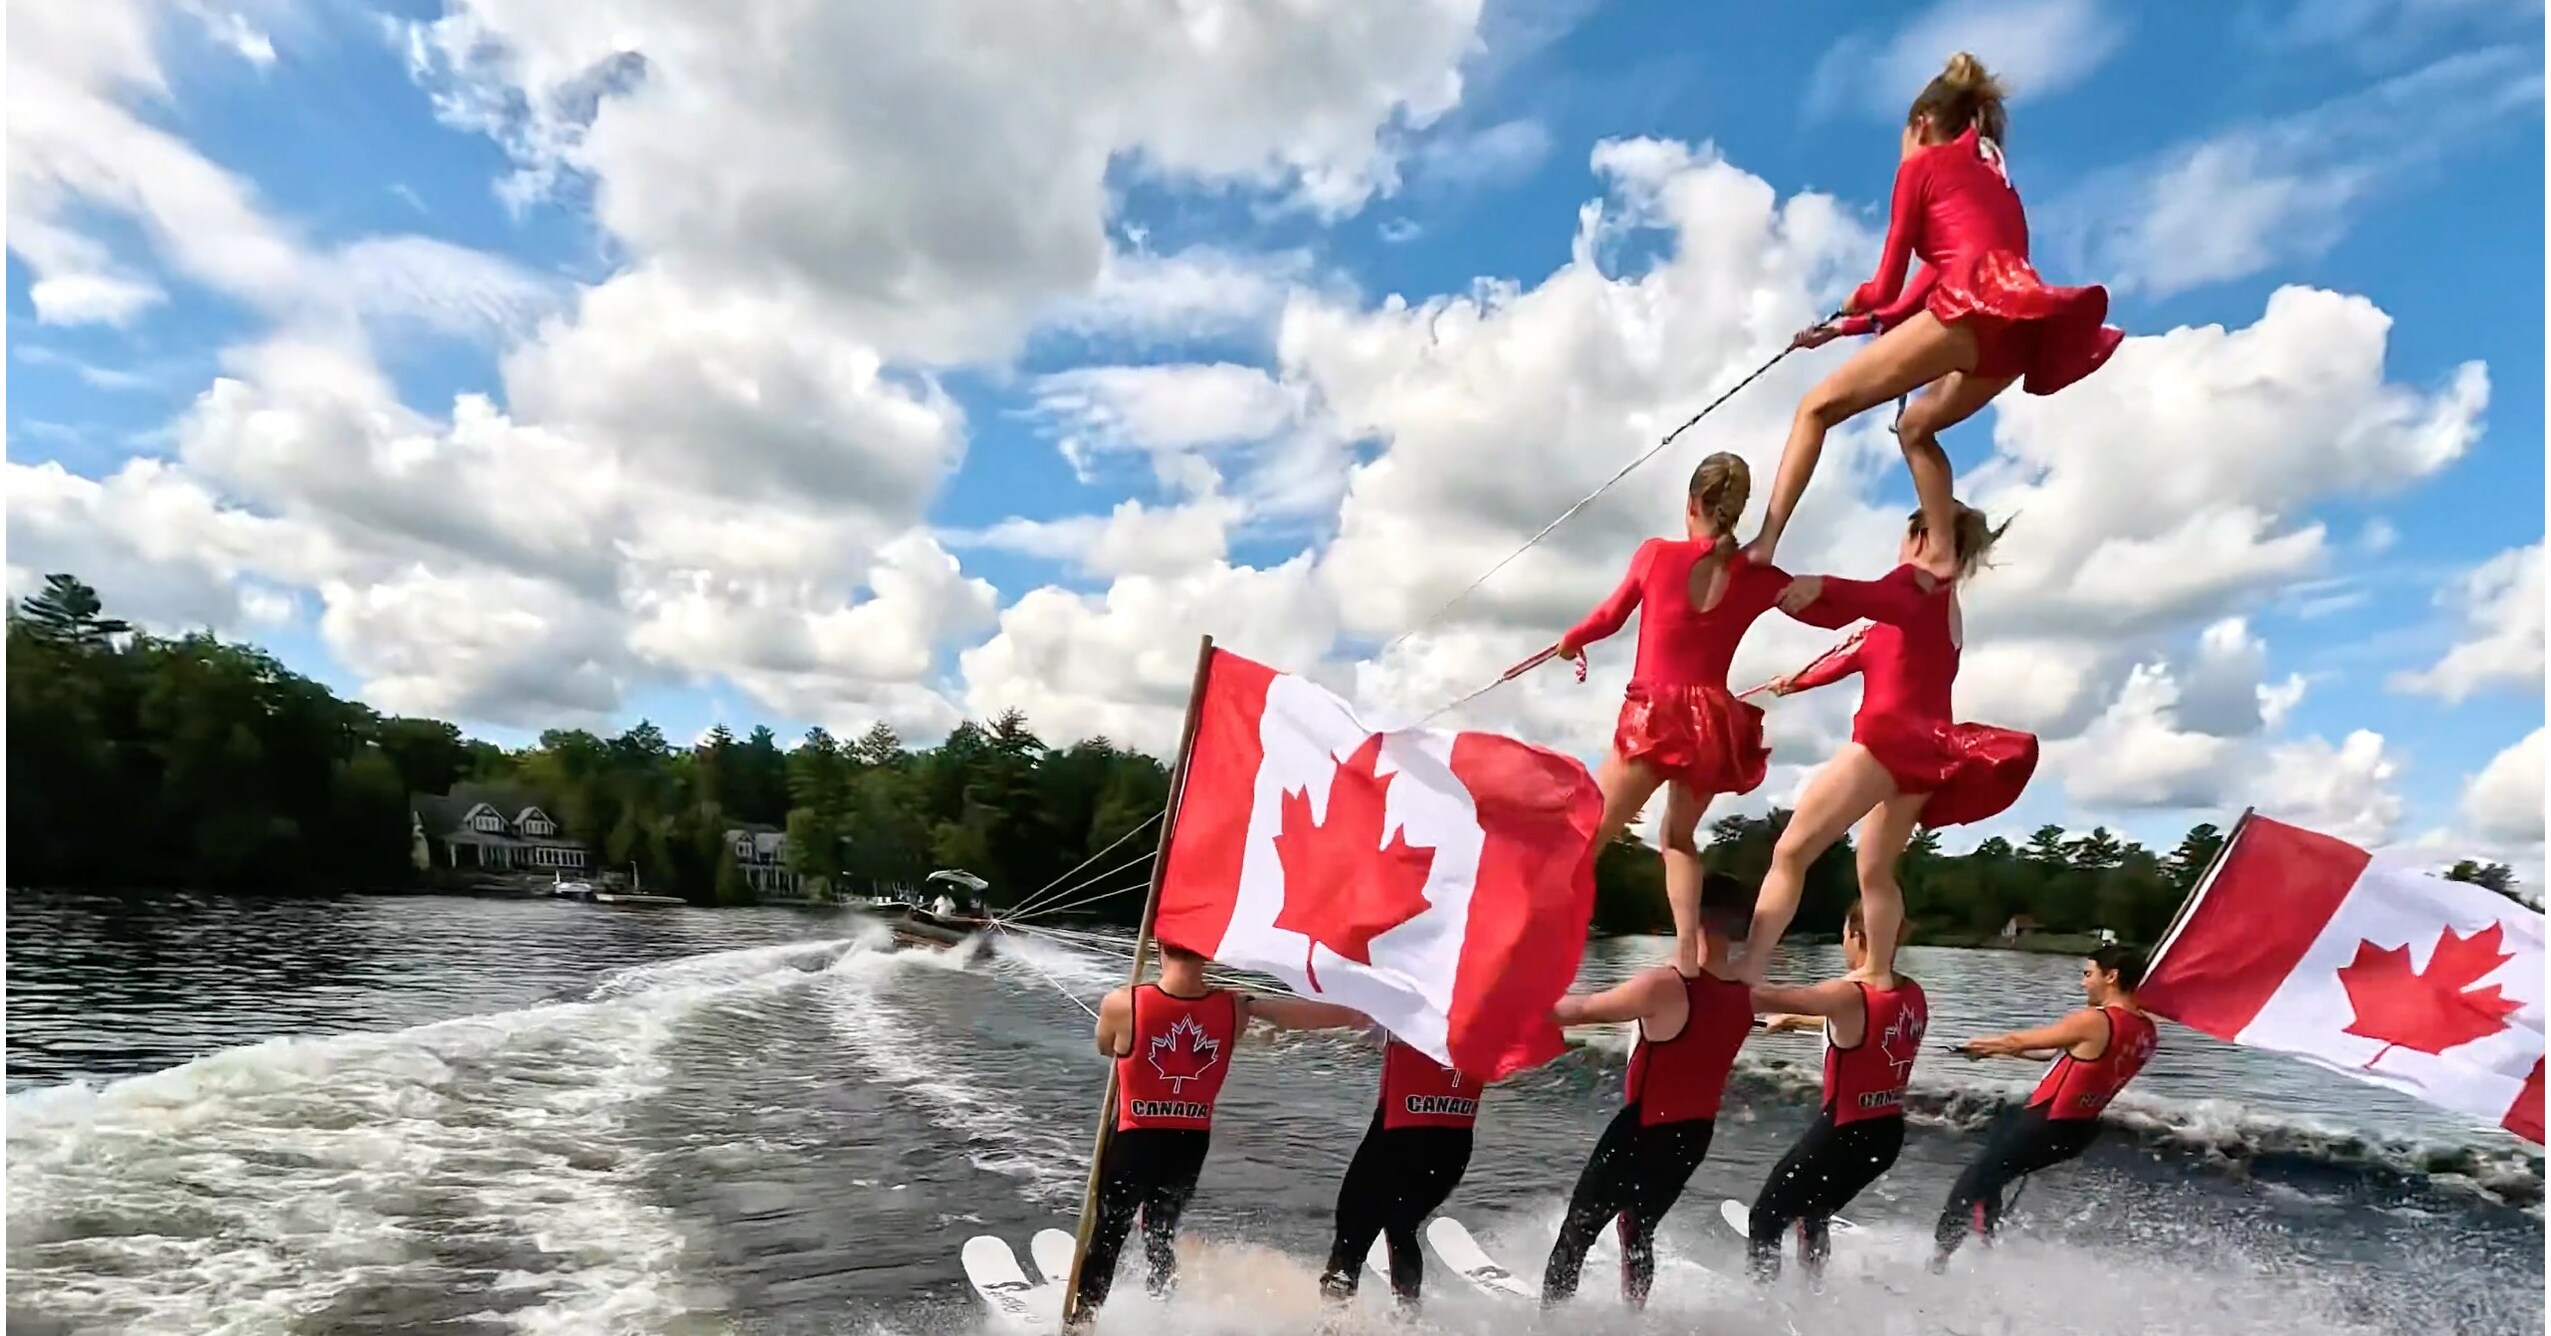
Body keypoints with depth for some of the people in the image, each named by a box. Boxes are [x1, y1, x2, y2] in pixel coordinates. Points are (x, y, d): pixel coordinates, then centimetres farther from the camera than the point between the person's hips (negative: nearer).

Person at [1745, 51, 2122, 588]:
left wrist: (1858, 299, 35)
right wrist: (1842, 328, 37)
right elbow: (1915, 298, 31)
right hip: (2022, 327, 8)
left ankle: (1764, 544, -22)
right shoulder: (1991, 179, 36)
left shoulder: (1922, 166, 15)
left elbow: (1887, 288, 13)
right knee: (1915, 427, 27)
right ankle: (1941, 556, 12)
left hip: (1972, 307, -8)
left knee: (1817, 406, -7)